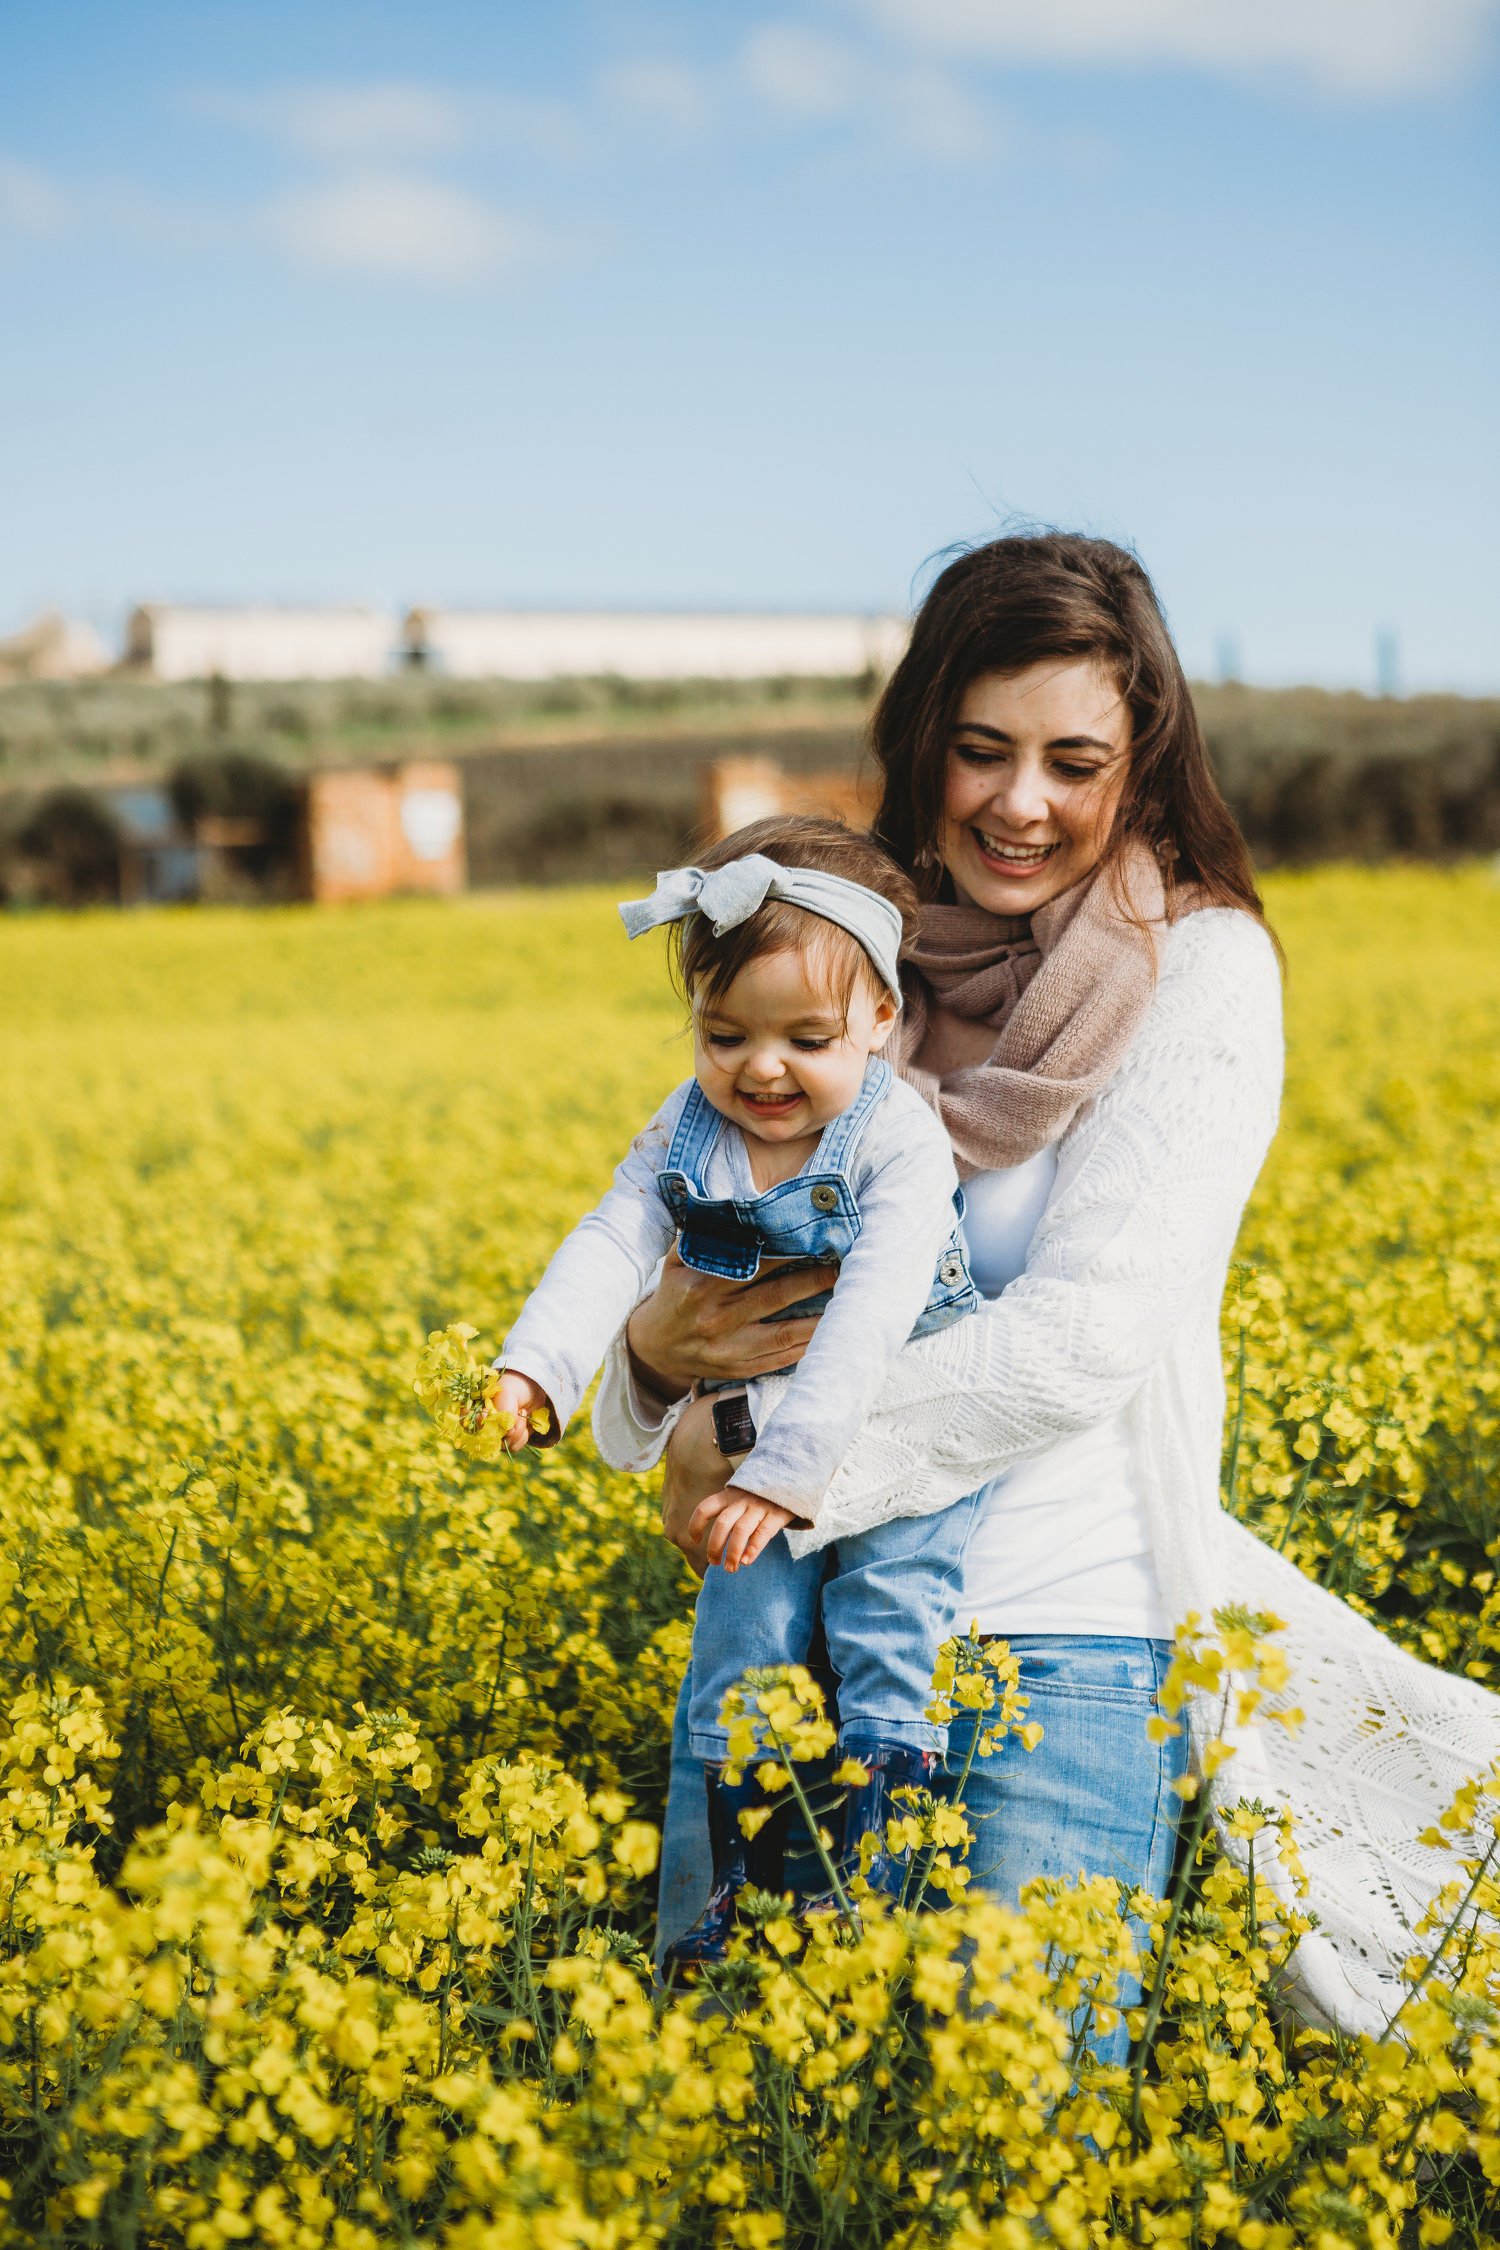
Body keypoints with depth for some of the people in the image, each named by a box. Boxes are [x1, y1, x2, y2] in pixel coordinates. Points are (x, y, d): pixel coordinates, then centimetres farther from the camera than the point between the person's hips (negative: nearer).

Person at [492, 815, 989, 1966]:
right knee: (739, 1666, 4)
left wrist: (787, 1471, -38)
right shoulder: (687, 1134, -4)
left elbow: (867, 1322, -30)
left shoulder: (900, 1144, -21)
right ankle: (745, 1898, 18)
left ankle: (881, 1905, 4)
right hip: (762, 1461, 5)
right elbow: (609, 1249, -12)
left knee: (887, 1674, -8)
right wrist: (530, 1373, -31)